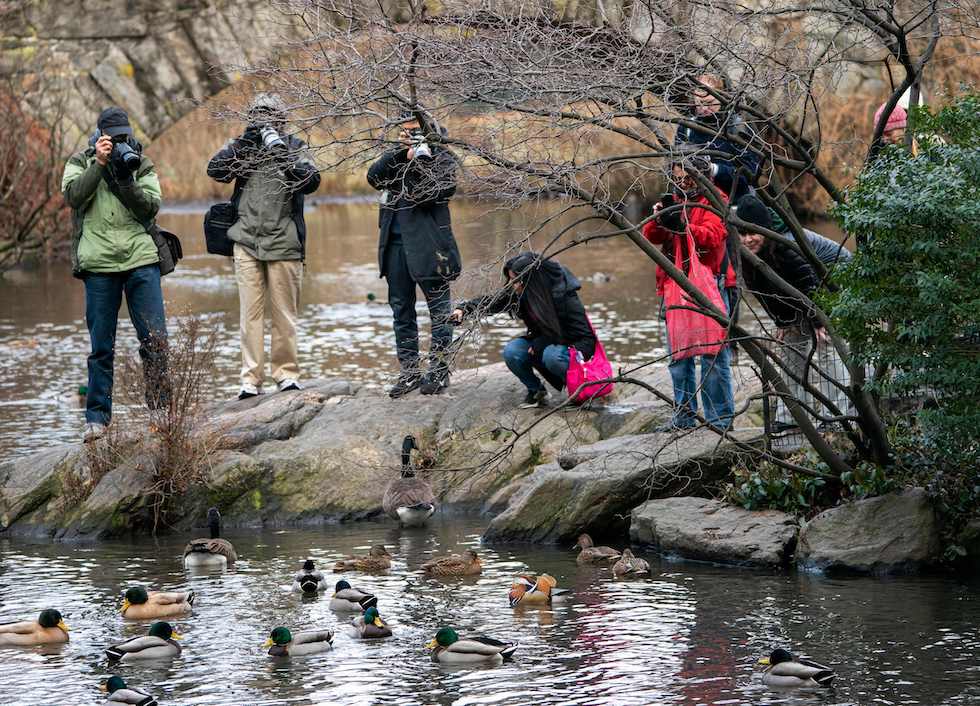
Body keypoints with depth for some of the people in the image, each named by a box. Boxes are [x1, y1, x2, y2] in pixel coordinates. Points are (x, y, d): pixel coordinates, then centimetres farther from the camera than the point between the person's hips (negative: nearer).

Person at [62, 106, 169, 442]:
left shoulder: (142, 165, 11)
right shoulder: (80, 162, 10)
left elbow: (151, 207, -1)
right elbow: (72, 194, -8)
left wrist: (125, 181, -13)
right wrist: (99, 164, -14)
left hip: (141, 259, 1)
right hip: (98, 263, -1)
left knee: (155, 339, -3)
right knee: (101, 346, 2)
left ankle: (161, 408, 6)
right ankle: (96, 417, 8)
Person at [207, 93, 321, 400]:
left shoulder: (294, 147, 4)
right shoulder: (242, 146, 8)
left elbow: (311, 181, -11)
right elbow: (216, 170, -8)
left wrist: (281, 150, -20)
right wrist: (245, 141, -16)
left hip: (284, 244, -1)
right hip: (247, 242, 1)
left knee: (284, 313, 3)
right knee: (250, 312, -2)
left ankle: (286, 373, 13)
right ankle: (251, 379, -1)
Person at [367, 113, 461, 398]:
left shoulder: (442, 156, 2)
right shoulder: (394, 155, 14)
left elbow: (446, 187, -13)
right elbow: (374, 177, -3)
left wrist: (422, 159, -16)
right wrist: (401, 154, -14)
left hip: (428, 242, -5)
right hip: (396, 242, 5)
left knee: (439, 306, -2)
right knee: (401, 309, 8)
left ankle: (439, 369, 4)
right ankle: (409, 372, 15)